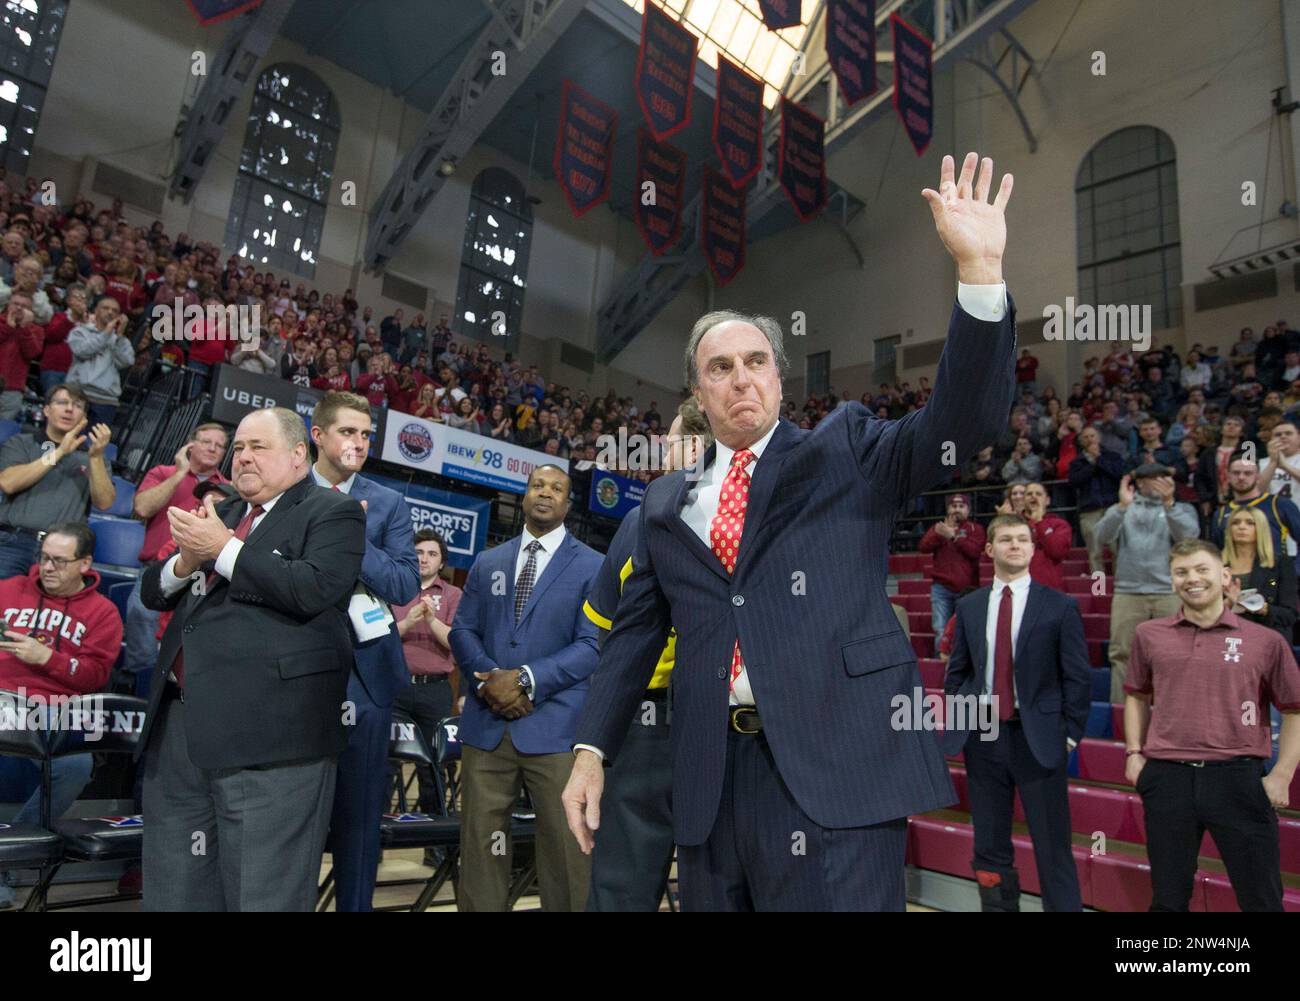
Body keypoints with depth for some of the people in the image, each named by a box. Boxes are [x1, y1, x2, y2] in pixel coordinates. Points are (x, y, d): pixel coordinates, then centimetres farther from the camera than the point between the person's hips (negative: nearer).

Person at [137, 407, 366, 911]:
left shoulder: (334, 513, -2)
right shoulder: (221, 513, 21)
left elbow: (313, 590, -19)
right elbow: (153, 592, 20)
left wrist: (223, 549, -14)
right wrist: (186, 561, -2)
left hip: (268, 737, -8)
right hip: (179, 725, 8)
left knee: (263, 897, 1)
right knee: (173, 892, 18)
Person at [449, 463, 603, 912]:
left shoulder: (593, 566, 2)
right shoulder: (487, 563, 16)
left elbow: (592, 645, -6)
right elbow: (463, 630, 10)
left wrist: (525, 679, -16)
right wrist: (489, 677, -10)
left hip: (556, 725, -3)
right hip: (486, 723, 4)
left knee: (566, 846, 3)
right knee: (479, 841, 11)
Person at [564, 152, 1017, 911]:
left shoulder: (845, 453, 6)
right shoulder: (667, 504, 14)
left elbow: (962, 419, -7)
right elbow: (637, 632, 16)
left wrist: (980, 268, -18)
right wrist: (592, 750, 10)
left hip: (835, 768, -3)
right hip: (710, 780, 4)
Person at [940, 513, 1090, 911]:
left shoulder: (1060, 606, -2)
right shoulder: (968, 606, 6)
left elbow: (1078, 677, -2)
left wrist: (1071, 734, -6)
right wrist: (957, 722, 6)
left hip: (1037, 737, -3)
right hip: (982, 735, 3)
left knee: (1053, 848, 4)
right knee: (990, 847, 13)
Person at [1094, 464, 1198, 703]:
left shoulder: (1182, 509, 17)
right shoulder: (1122, 509, 17)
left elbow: (1188, 535, -4)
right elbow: (1104, 535, -2)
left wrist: (1168, 502, -15)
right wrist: (1122, 506, -15)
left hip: (1170, 593, 0)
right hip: (1128, 592, 0)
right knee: (1122, 653, -2)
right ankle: (1120, 707, 4)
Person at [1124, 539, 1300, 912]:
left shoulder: (1265, 641, 2)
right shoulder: (1149, 635, 6)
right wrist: (1134, 752, 8)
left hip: (1238, 778, -1)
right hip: (1167, 777, 1)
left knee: (1261, 898, 8)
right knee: (1169, 897, 13)